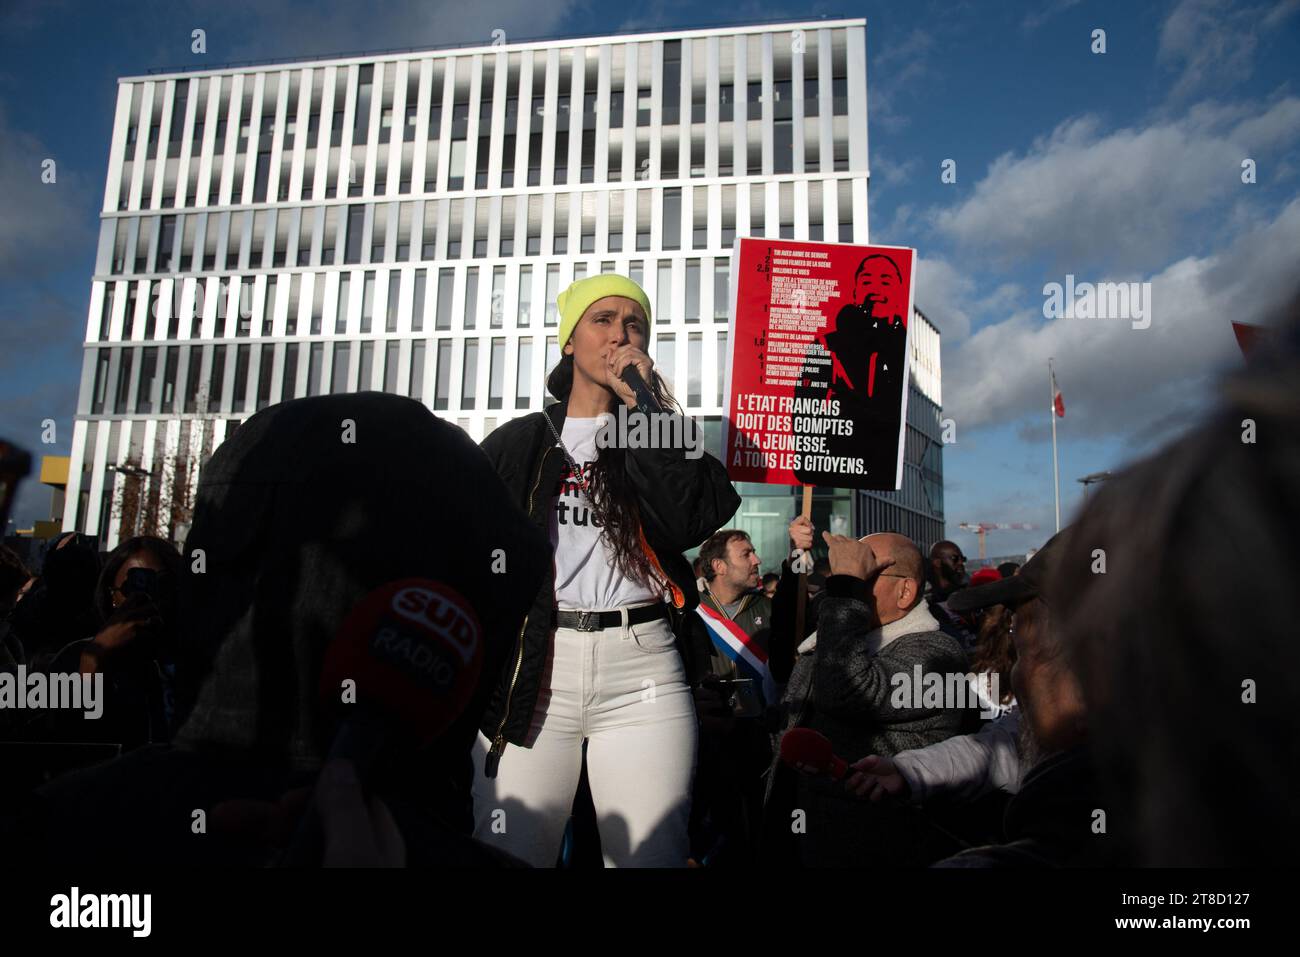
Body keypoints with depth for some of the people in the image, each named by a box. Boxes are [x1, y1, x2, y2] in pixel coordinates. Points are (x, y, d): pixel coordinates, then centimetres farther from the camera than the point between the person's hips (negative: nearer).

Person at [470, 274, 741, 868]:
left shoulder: (662, 435, 13)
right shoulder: (514, 444, 13)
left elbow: (695, 520, -7)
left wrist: (644, 404, -5)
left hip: (643, 669, 0)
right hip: (529, 672, 1)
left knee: (650, 857, 0)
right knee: (506, 854, 0)